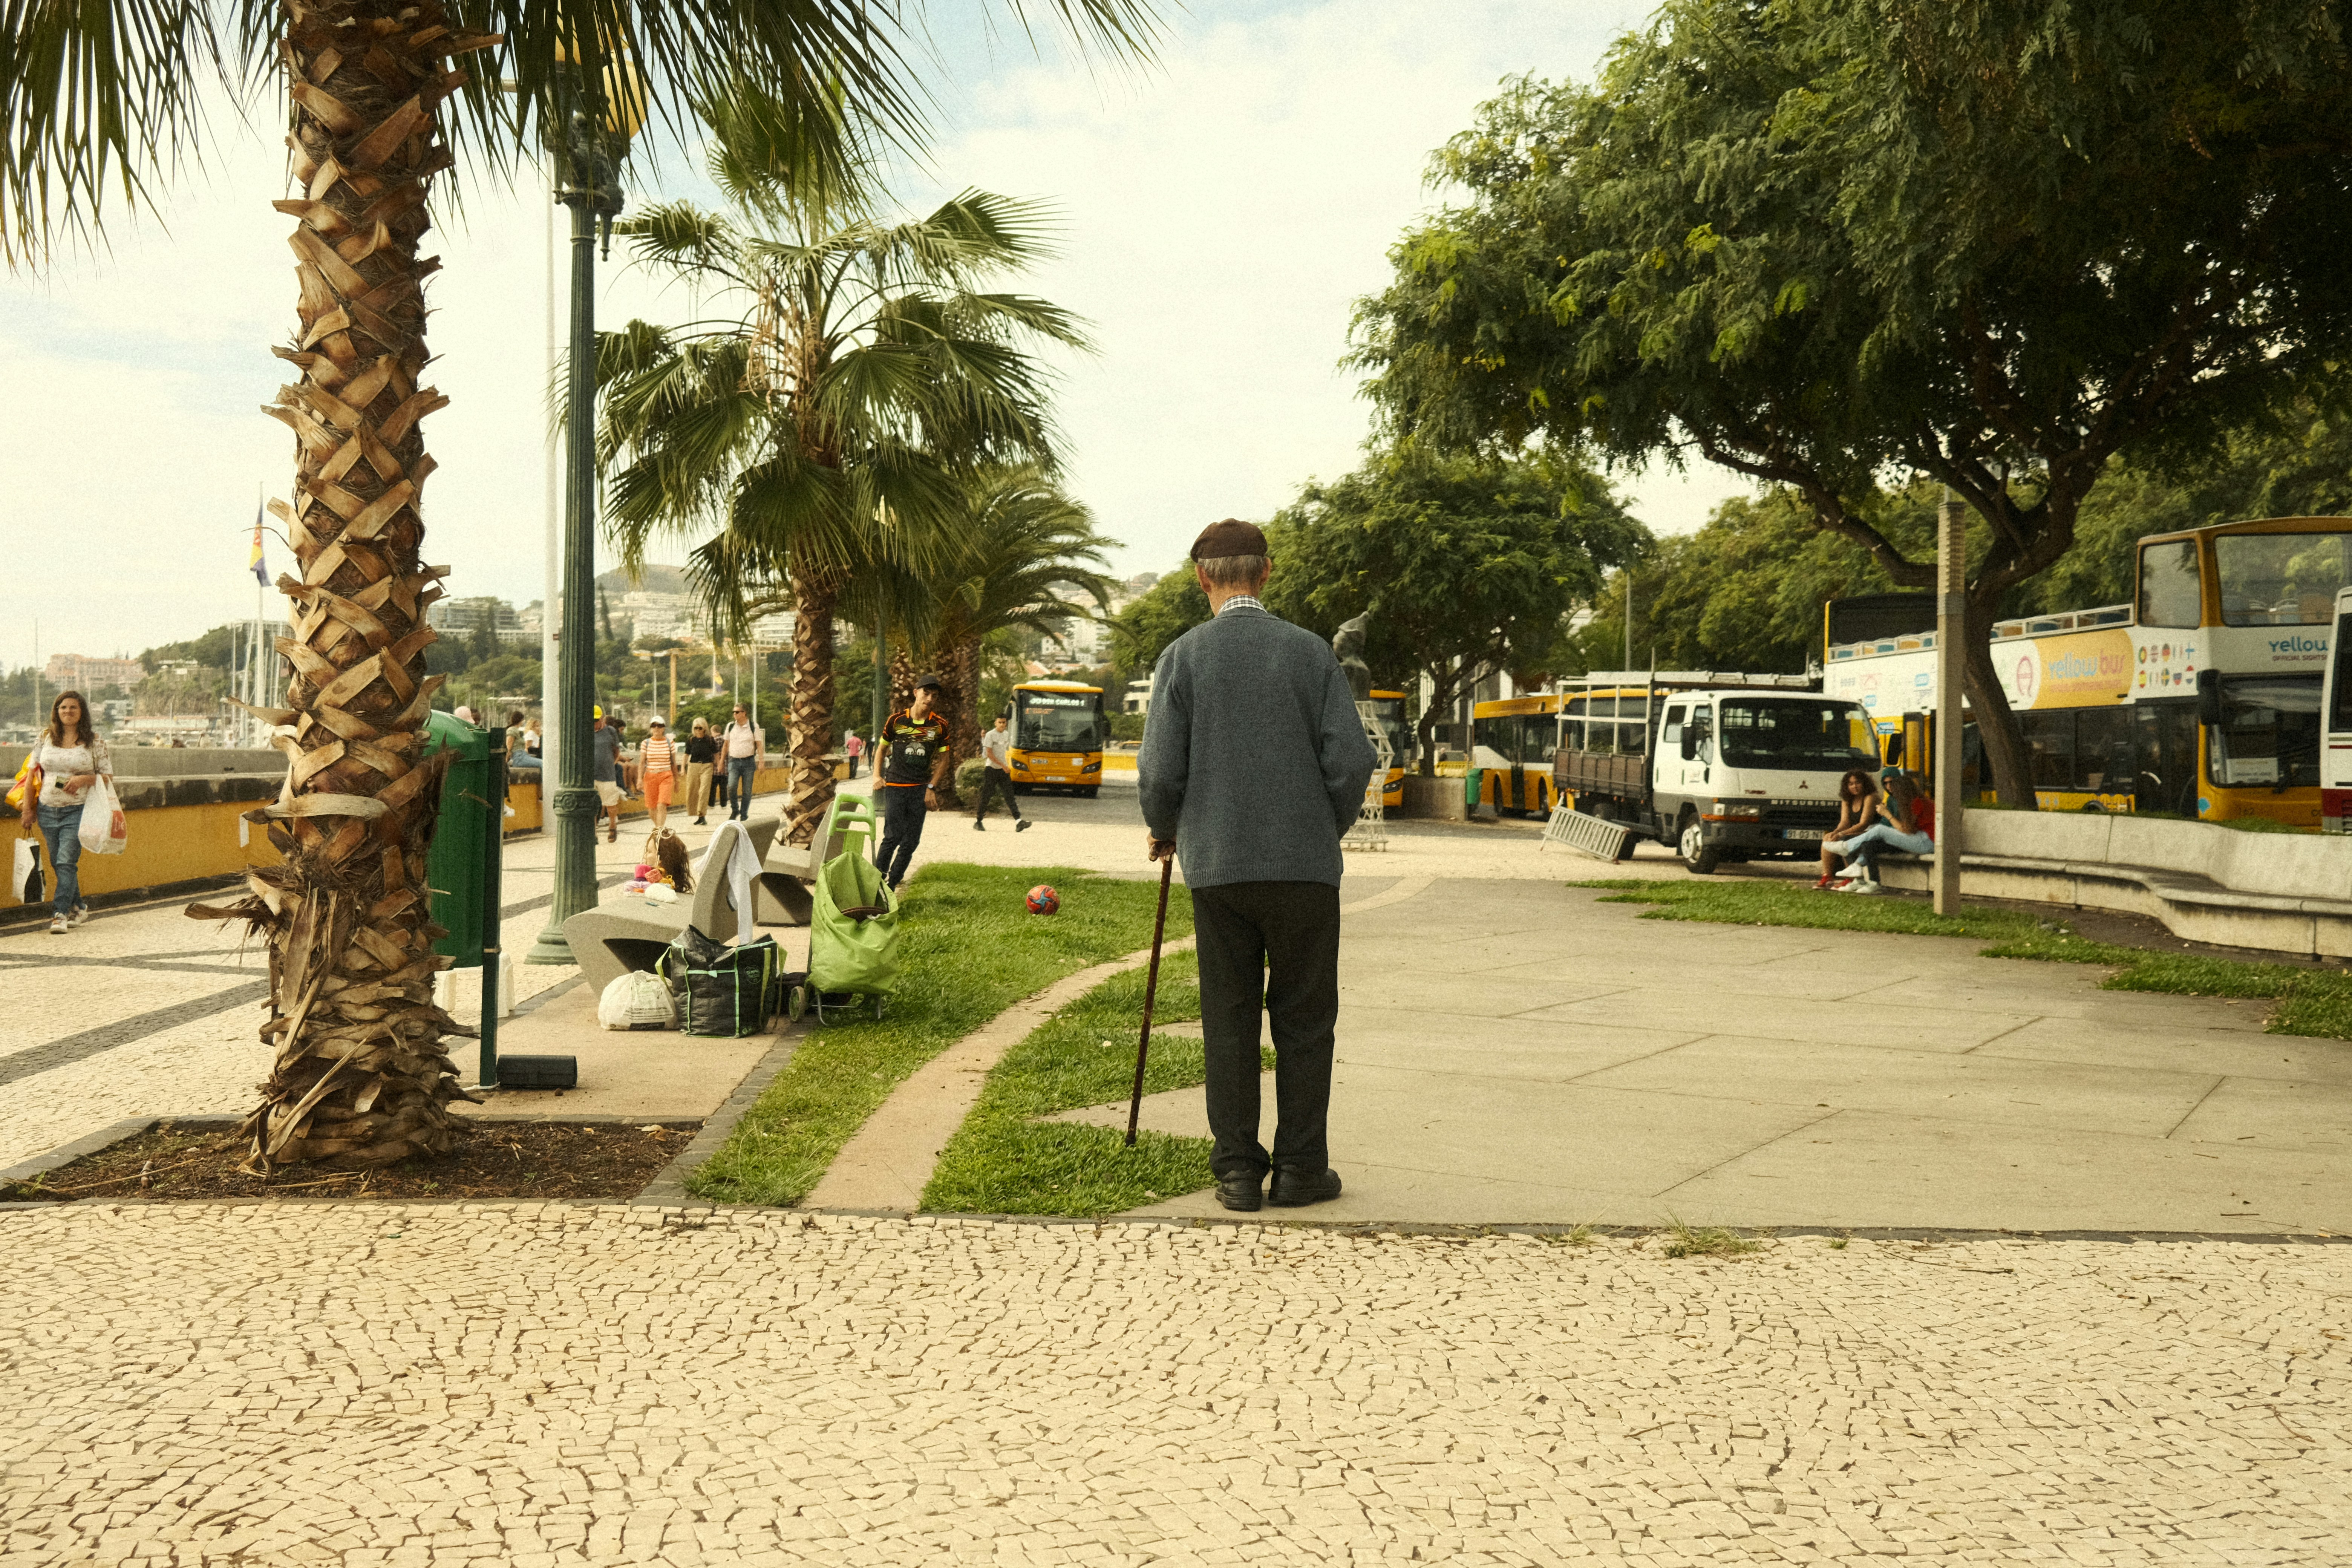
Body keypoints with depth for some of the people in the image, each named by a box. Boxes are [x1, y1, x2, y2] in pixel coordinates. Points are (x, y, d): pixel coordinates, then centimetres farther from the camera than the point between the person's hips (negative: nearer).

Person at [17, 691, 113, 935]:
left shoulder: (94, 741, 0)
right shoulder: (44, 737, 6)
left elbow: (108, 777, 2)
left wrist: (84, 779, -16)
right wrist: (29, 809, 8)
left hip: (78, 811, -4)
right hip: (47, 811, 4)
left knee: (66, 862, -13)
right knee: (57, 864, 9)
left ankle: (60, 915, -13)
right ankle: (79, 909, 24)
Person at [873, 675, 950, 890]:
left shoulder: (940, 725, 2)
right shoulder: (896, 720, 0)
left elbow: (943, 759, 10)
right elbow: (881, 749, 13)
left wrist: (931, 788, 2)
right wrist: (877, 776, 1)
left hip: (921, 790, 2)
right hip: (895, 787, -2)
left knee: (911, 842, 0)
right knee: (893, 836, -12)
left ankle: (891, 886, 10)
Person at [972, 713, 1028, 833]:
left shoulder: (1006, 735, 11)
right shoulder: (990, 735, -9)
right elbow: (989, 754, -15)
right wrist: (1003, 766, -20)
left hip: (1004, 770, 5)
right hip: (991, 769, -5)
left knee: (1010, 795, -6)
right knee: (985, 797, 1)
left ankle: (1019, 821, -17)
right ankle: (978, 822, 14)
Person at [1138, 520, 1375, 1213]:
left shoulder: (1184, 656, -2)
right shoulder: (1311, 651, -1)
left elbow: (1160, 771, -5)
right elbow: (1351, 761, -4)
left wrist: (1164, 832, 16)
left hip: (1218, 867, 0)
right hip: (1306, 866, 0)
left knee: (1229, 1021, 9)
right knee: (1304, 1021, 9)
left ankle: (1238, 1170, 10)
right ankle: (1300, 1168, 11)